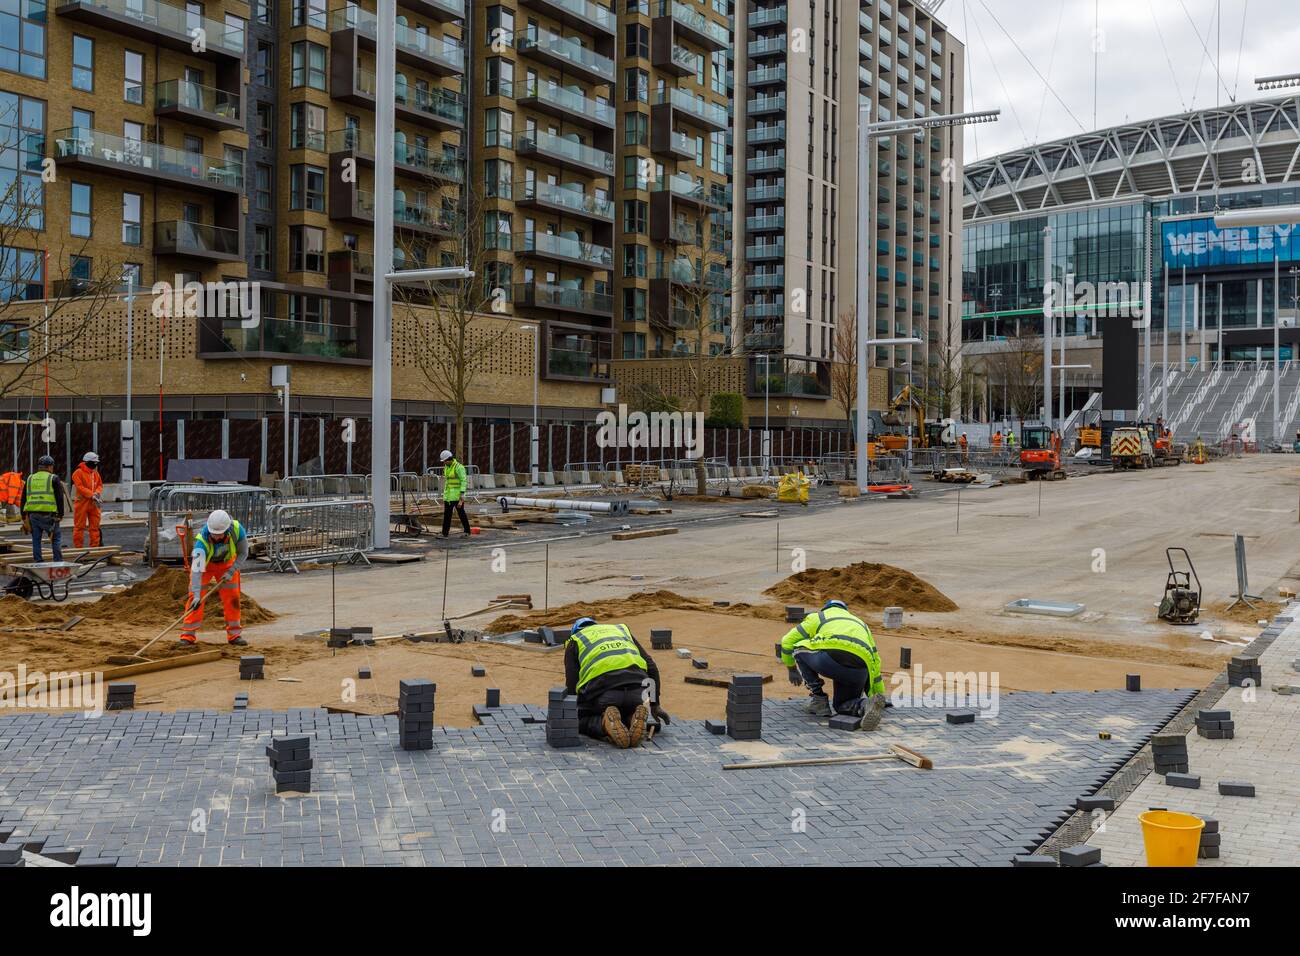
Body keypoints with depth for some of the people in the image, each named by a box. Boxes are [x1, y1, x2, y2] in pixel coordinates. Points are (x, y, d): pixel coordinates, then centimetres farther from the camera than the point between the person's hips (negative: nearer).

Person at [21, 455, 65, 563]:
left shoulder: (30, 479, 17)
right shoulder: (53, 479, 3)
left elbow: (23, 500, 19)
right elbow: (59, 498, -2)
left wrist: (24, 518, 22)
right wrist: (60, 514, 4)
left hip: (32, 515, 4)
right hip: (48, 515, -4)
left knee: (36, 540, 8)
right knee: (57, 537, 6)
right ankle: (58, 561, 2)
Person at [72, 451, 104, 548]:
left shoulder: (96, 473, 13)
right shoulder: (78, 473, -7)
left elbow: (100, 485, 14)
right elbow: (80, 487, -15)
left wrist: (97, 492, -8)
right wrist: (92, 495, -20)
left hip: (94, 504, 6)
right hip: (82, 503, -6)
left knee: (95, 526, 8)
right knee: (79, 526, -1)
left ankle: (95, 546, 13)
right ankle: (78, 547, 3)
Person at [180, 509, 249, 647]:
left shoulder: (237, 530, -34)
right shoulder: (202, 540, -41)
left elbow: (243, 553, -16)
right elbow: (197, 570, -45)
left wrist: (231, 572, -25)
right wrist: (196, 595, -51)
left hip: (227, 563, 3)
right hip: (204, 563, -2)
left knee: (232, 597, 1)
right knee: (194, 597, -12)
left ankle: (234, 635, 13)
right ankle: (188, 635, -6)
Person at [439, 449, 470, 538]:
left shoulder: (459, 467, -14)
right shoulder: (446, 467, 12)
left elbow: (463, 481, -16)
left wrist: (462, 494, -21)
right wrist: (445, 493, 20)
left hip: (457, 494, -8)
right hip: (448, 494, 8)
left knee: (461, 512, -1)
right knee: (447, 513, 3)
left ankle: (467, 532, 10)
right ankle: (445, 533, 3)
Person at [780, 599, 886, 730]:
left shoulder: (818, 616, 30)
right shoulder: (861, 624, 40)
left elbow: (787, 642, 31)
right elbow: (875, 663, 42)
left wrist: (792, 669, 48)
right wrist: (880, 696, 50)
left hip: (830, 658, -4)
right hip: (858, 672, 4)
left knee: (799, 649, 27)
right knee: (842, 706, 28)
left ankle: (819, 700, 18)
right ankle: (866, 706, -7)